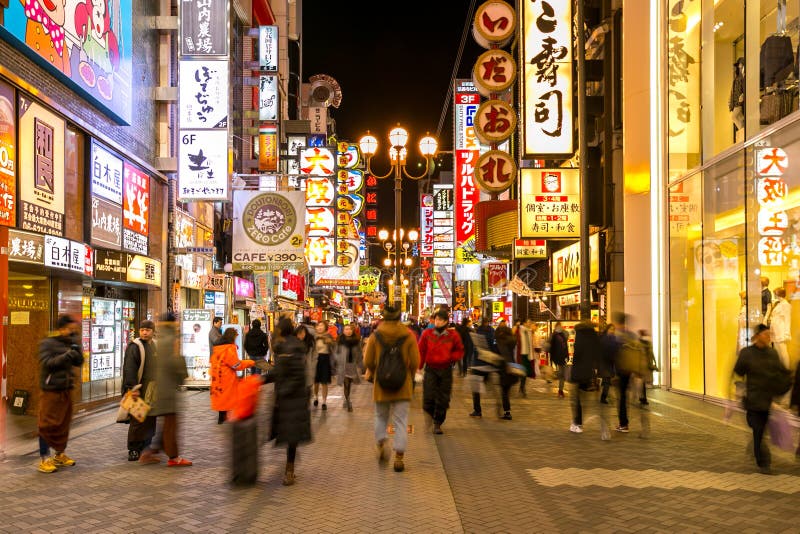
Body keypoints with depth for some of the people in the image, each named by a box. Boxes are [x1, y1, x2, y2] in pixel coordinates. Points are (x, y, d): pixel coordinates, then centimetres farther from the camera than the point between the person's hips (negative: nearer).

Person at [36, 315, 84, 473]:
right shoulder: (47, 343, -8)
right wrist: (67, 355, -28)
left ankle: (60, 455, 24)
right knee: (47, 424, -3)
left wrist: (76, 348, -11)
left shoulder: (69, 343, 10)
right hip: (51, 390, -6)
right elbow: (47, 363, -19)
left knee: (64, 423, 12)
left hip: (66, 389, 6)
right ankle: (44, 459, 2)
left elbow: (79, 362, 4)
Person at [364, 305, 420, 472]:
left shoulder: (375, 336, -4)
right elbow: (415, 362, -5)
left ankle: (381, 442, 2)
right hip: (402, 386, 0)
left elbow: (368, 362, -2)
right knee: (401, 422, 5)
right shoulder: (408, 336, -4)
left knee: (381, 417, 21)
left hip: (381, 385, 0)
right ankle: (399, 456, 1)